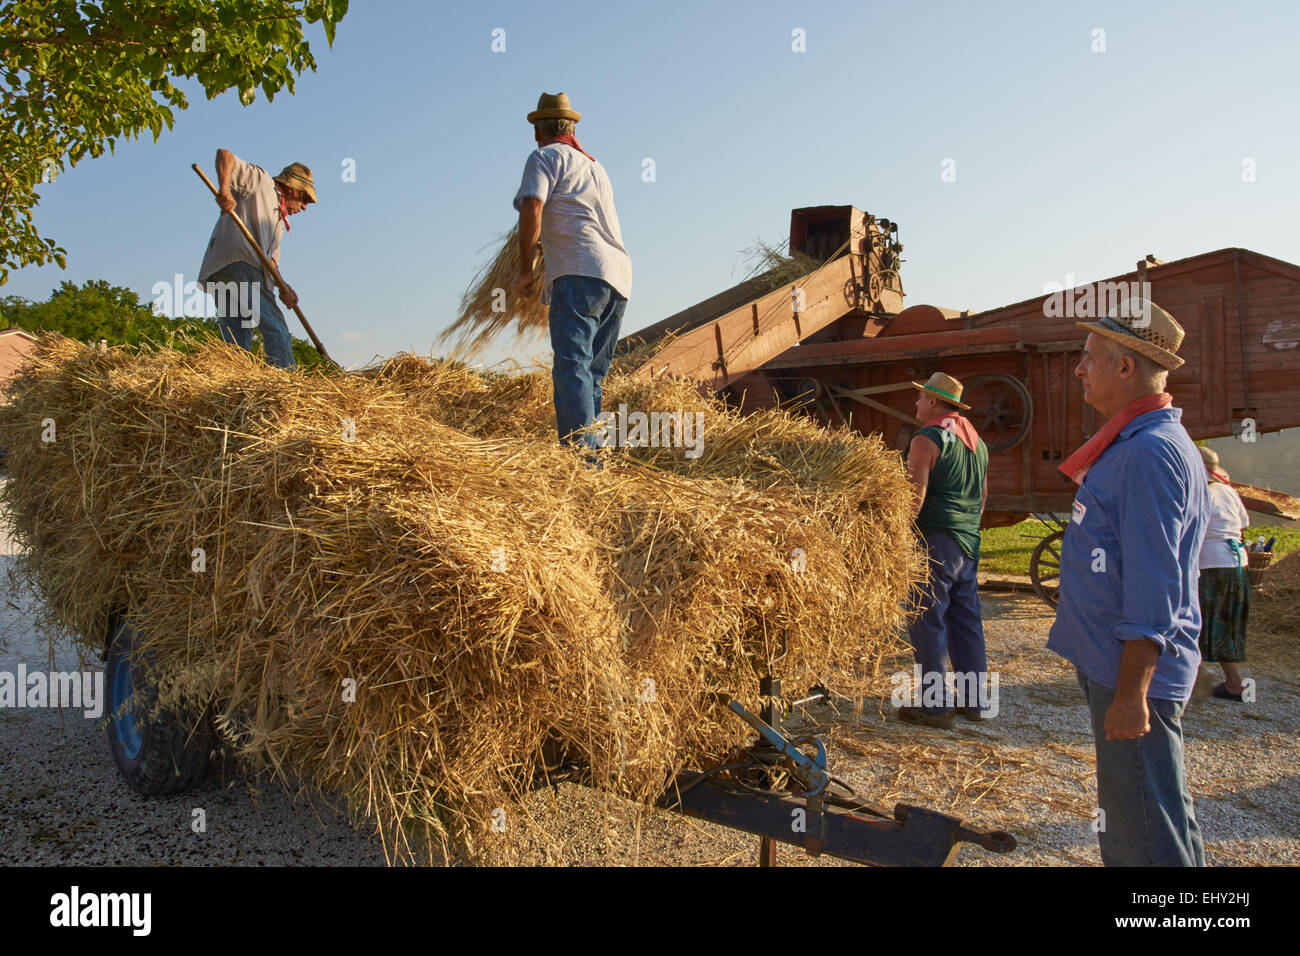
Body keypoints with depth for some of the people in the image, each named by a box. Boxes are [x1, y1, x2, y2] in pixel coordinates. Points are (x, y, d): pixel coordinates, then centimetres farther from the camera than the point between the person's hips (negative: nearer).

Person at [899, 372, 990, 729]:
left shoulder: (927, 439, -12)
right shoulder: (975, 440, 16)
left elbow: (915, 495, -19)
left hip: (935, 540, -9)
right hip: (970, 543, 9)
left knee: (926, 620, -2)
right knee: (966, 619, 14)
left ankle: (935, 705, 2)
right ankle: (974, 699, 21)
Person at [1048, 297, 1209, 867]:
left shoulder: (1150, 454, -21)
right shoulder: (1135, 444, 13)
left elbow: (1152, 589, -25)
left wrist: (1129, 695, -23)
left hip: (1135, 671, -10)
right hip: (1114, 667, 10)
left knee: (1145, 829, 1)